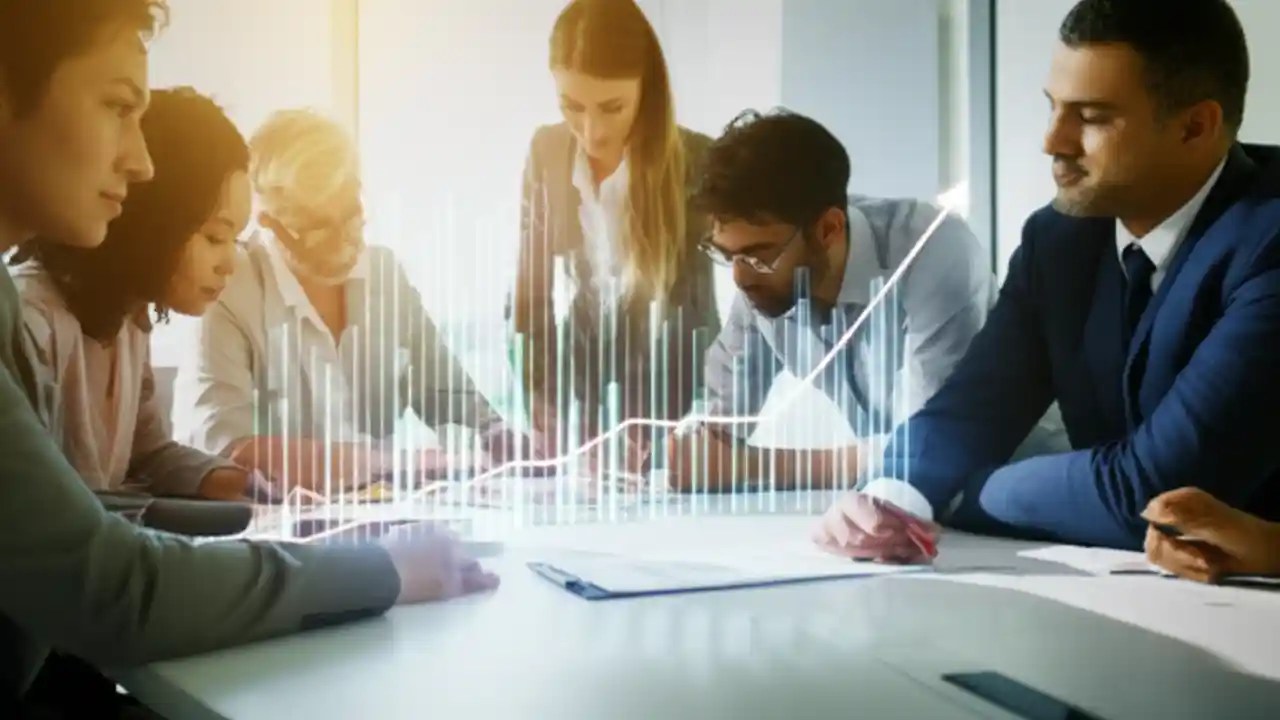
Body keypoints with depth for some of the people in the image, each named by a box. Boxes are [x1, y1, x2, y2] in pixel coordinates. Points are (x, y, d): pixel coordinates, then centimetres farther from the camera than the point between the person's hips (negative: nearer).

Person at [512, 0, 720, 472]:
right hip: (584, 362, 3)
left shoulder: (697, 163, -19)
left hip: (674, 371, -3)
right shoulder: (547, 152, -7)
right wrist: (546, 417, -9)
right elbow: (532, 289, -2)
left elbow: (692, 308, -17)